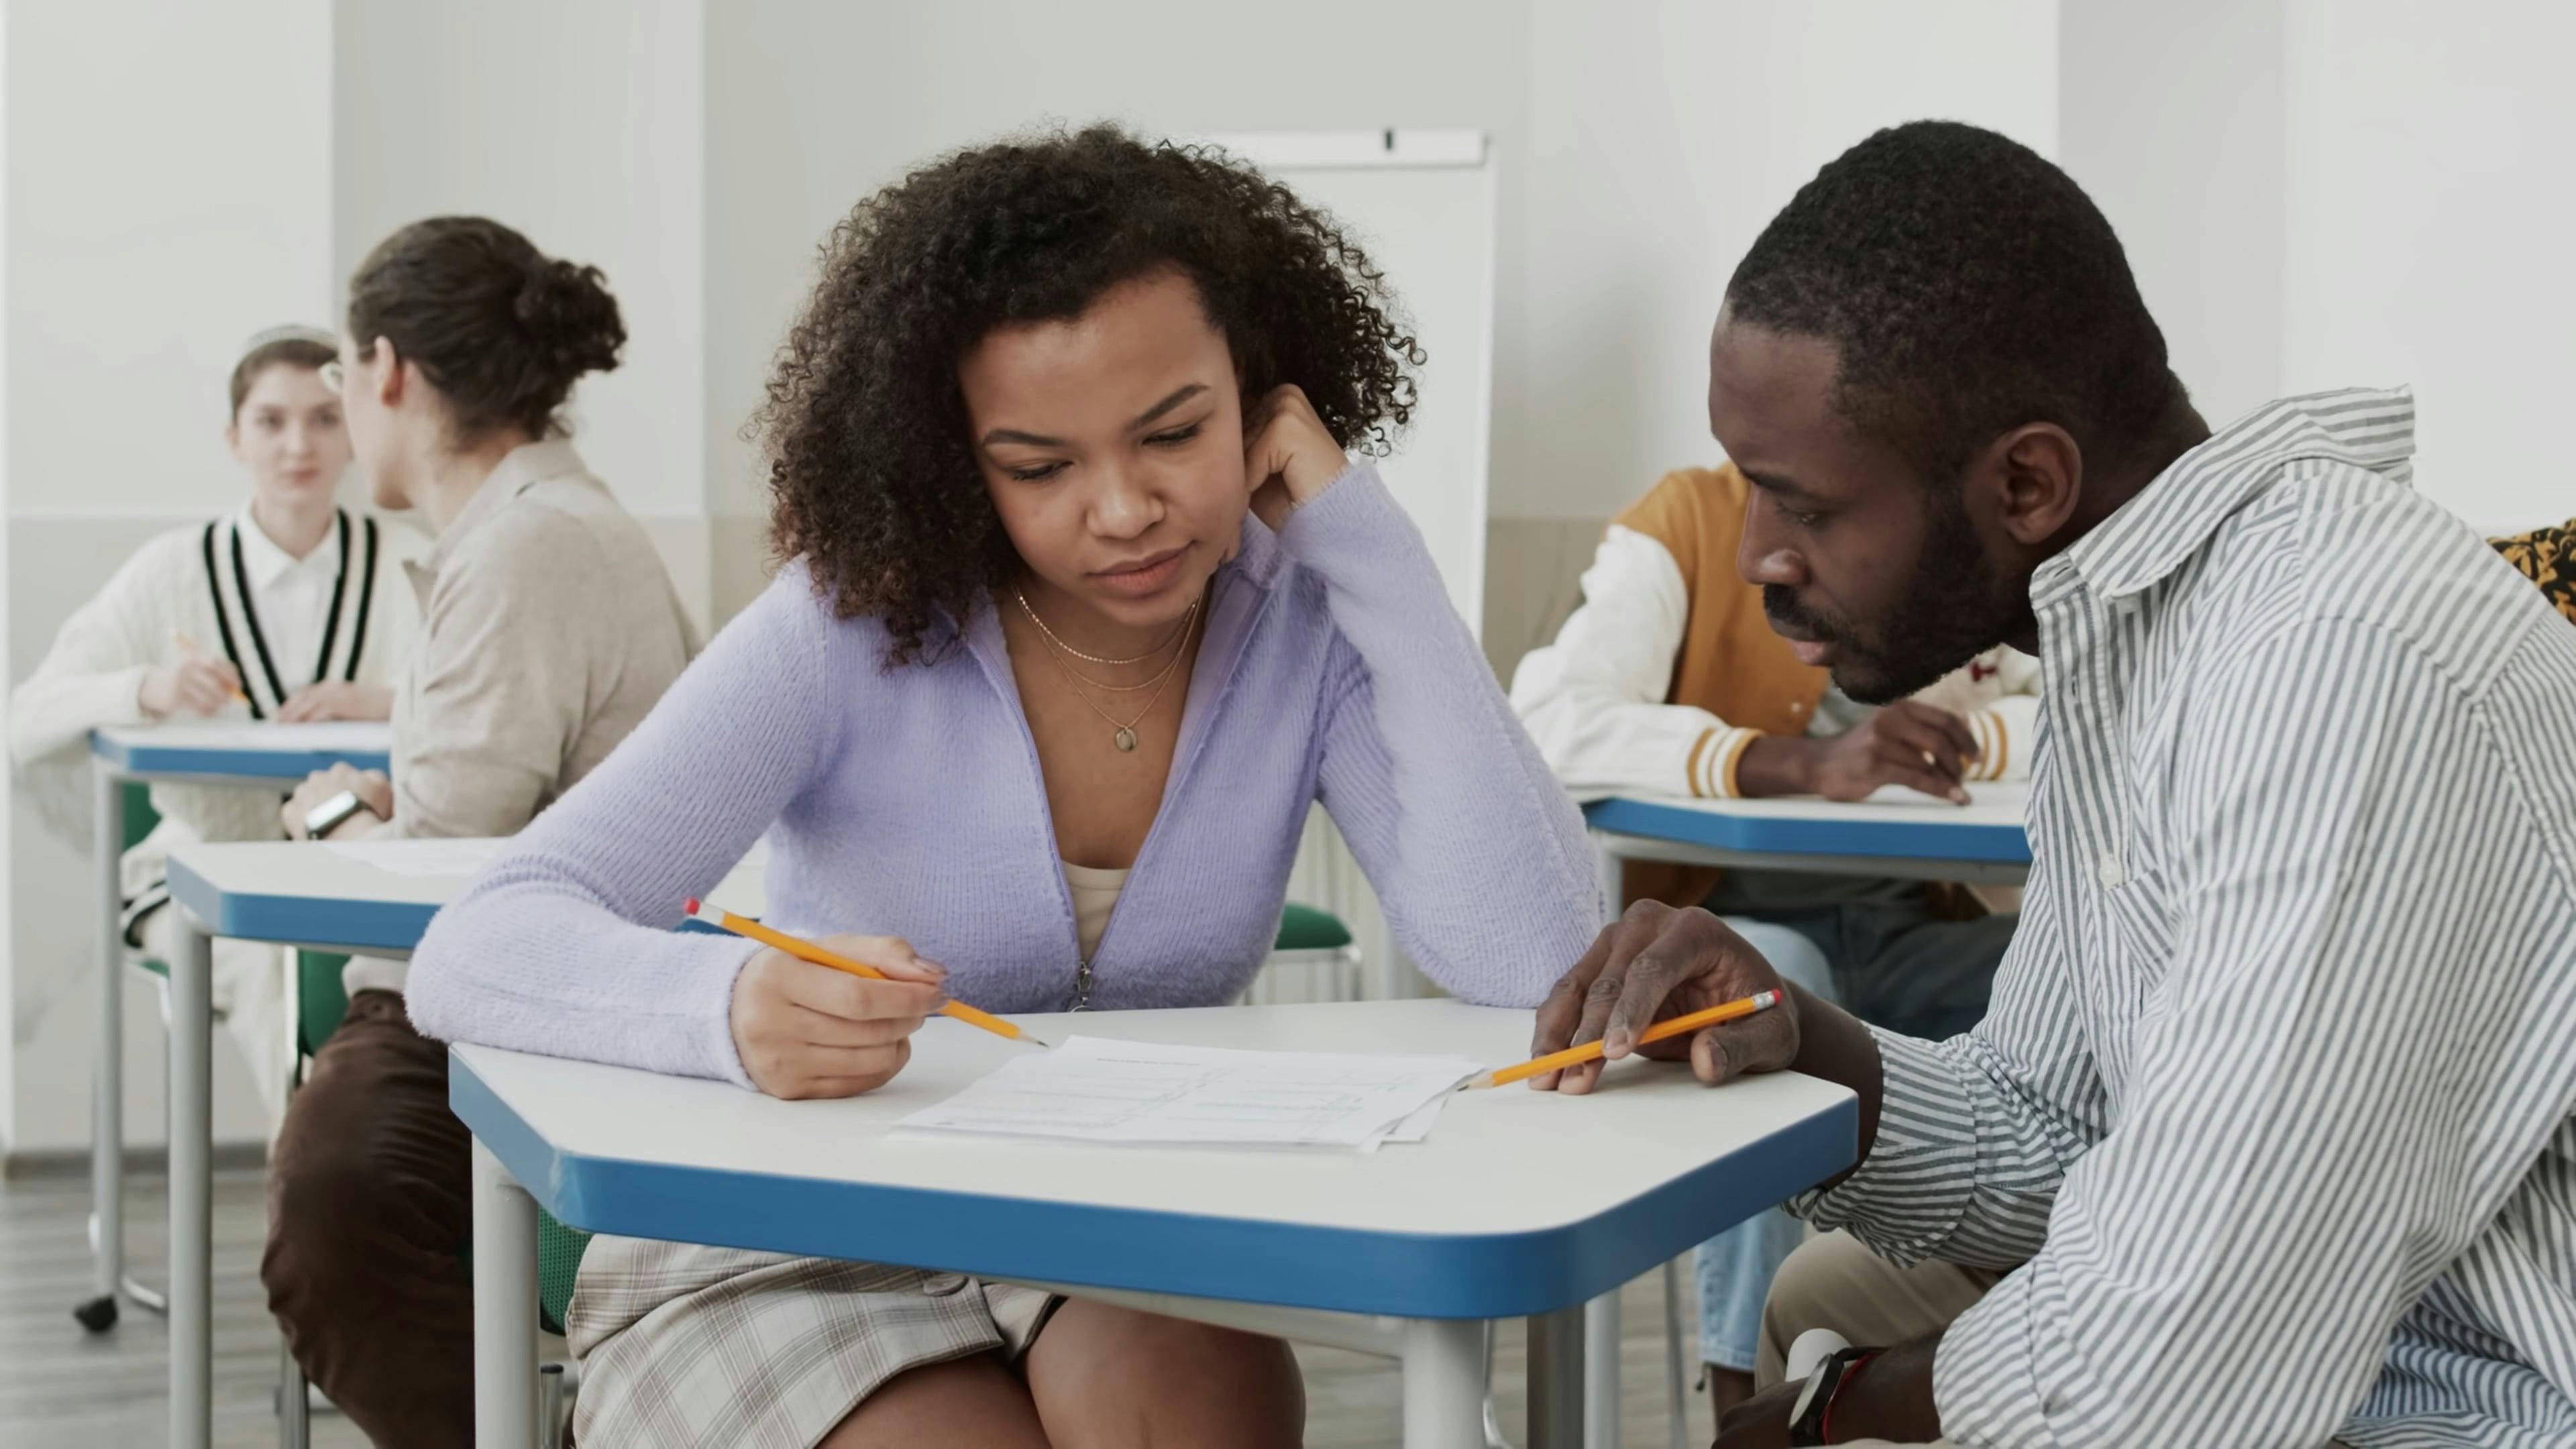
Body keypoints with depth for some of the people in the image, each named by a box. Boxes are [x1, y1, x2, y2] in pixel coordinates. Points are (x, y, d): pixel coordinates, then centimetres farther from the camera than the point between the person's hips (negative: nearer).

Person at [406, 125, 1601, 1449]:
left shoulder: (1309, 630, -8)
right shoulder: (852, 630, -15)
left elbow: (1537, 964, -22)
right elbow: (474, 954, -22)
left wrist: (1368, 543, -20)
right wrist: (736, 1006, -45)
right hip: (790, 1266, -1)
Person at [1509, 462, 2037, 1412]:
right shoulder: (1689, 520, -9)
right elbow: (1546, 723, -26)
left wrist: (1959, 738, -25)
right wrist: (1801, 764, -39)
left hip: (1909, 939, 5)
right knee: (1774, 974, -36)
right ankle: (1742, 1381, -26)